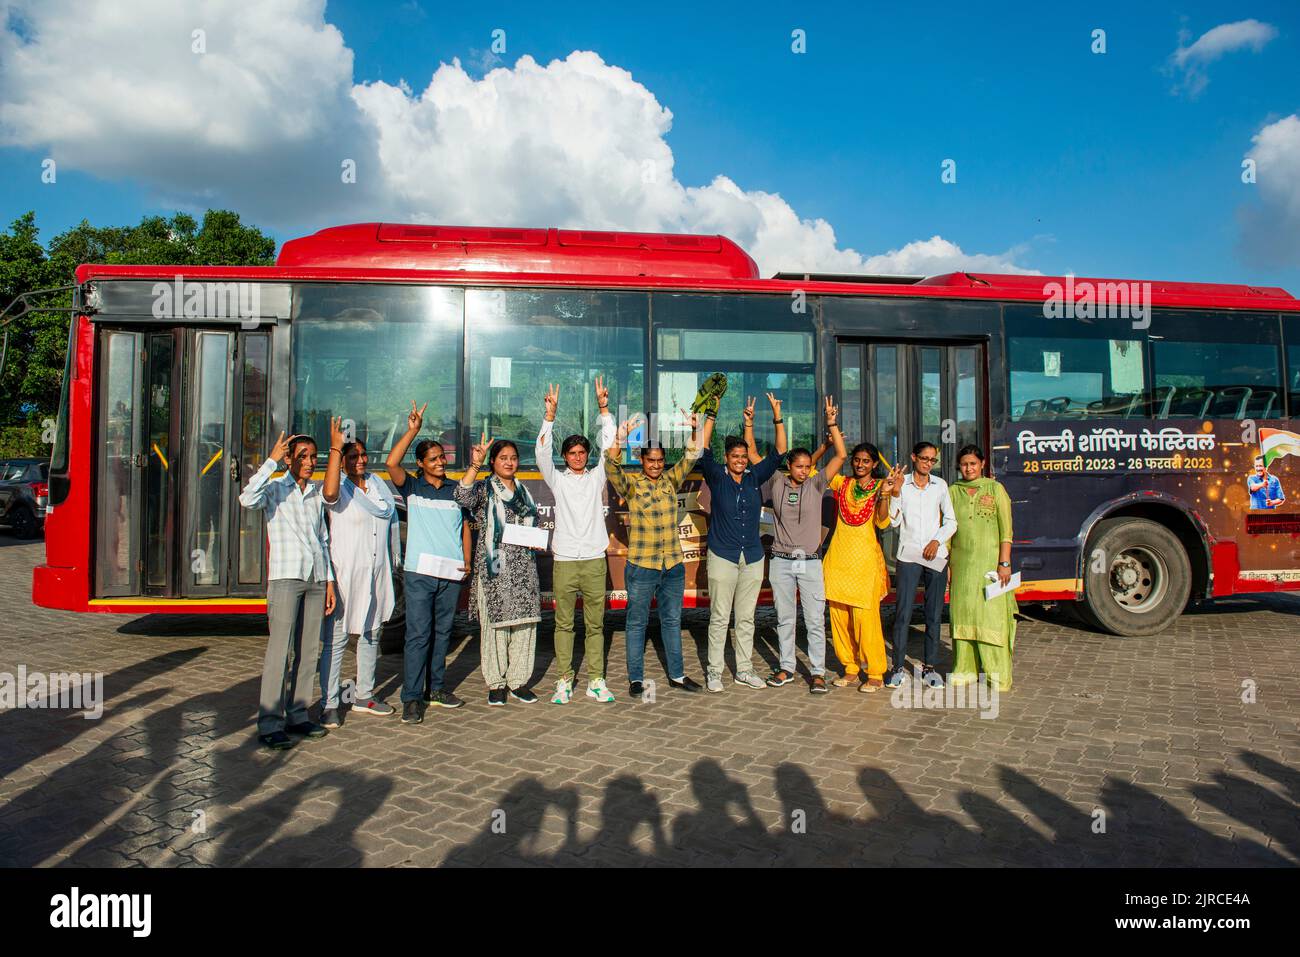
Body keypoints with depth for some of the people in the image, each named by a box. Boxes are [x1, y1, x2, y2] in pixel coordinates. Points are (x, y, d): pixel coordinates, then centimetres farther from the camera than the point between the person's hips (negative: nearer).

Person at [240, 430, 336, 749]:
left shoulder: (316, 494, 16)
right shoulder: (275, 489, 1)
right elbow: (247, 499, -23)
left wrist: (329, 580, 15)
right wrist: (272, 460, -19)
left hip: (316, 579, 6)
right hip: (286, 577, -5)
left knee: (308, 652, 6)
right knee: (280, 651, -8)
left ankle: (298, 716, 14)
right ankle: (270, 724, -3)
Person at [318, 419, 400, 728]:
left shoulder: (378, 484, 11)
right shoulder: (339, 487, -8)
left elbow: (391, 521, 19)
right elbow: (329, 493, -35)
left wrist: (392, 562, 17)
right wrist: (335, 448, -34)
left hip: (377, 573, 7)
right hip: (345, 572, -7)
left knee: (371, 635, 15)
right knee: (336, 639, -4)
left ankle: (364, 696, 28)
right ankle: (329, 704, 4)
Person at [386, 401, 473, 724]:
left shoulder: (456, 489, 13)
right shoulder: (412, 487, 4)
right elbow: (391, 463, -14)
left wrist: (467, 560, 7)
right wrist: (412, 430, -18)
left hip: (451, 572, 4)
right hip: (419, 571, -3)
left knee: (443, 632, 11)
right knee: (418, 633, -7)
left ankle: (435, 688, 23)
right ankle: (412, 698, -1)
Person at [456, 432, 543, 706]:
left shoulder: (523, 491, 17)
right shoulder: (483, 488, 0)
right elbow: (463, 497, -23)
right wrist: (475, 465, -31)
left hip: (524, 567, 5)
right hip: (493, 566, -5)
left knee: (524, 623, 6)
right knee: (495, 624, -1)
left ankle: (519, 681, 17)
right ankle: (496, 684, 12)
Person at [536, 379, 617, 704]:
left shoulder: (597, 477, 10)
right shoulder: (557, 480, 7)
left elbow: (609, 445, 2)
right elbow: (542, 451, -5)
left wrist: (603, 406, -6)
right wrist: (551, 413, -15)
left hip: (594, 559, 1)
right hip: (564, 561, -1)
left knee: (595, 624, 6)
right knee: (563, 623, 5)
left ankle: (596, 681, 13)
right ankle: (564, 680, 13)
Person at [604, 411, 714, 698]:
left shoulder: (671, 480, 6)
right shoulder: (631, 483, -6)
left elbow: (694, 453, 3)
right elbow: (612, 467, -25)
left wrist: (702, 423, -9)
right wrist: (620, 440, -42)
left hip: (673, 566, 4)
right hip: (641, 567, -4)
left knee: (672, 621, 15)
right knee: (637, 623, 7)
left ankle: (677, 675, 27)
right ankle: (636, 678, 18)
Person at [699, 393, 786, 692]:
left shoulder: (755, 477, 7)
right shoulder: (717, 477, -1)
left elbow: (779, 452, 4)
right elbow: (703, 452, -13)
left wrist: (778, 417, -5)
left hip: (753, 558, 4)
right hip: (722, 557, -3)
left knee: (746, 618, 11)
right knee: (719, 618, 0)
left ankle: (744, 670, 21)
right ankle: (714, 671, 9)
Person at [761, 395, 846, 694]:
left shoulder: (816, 485, 1)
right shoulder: (776, 484, 2)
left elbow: (841, 456, -6)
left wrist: (832, 423, -13)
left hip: (811, 562, -1)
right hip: (781, 562, 1)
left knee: (815, 620, 0)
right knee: (785, 619, 10)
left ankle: (817, 673, 8)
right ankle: (786, 668, 20)